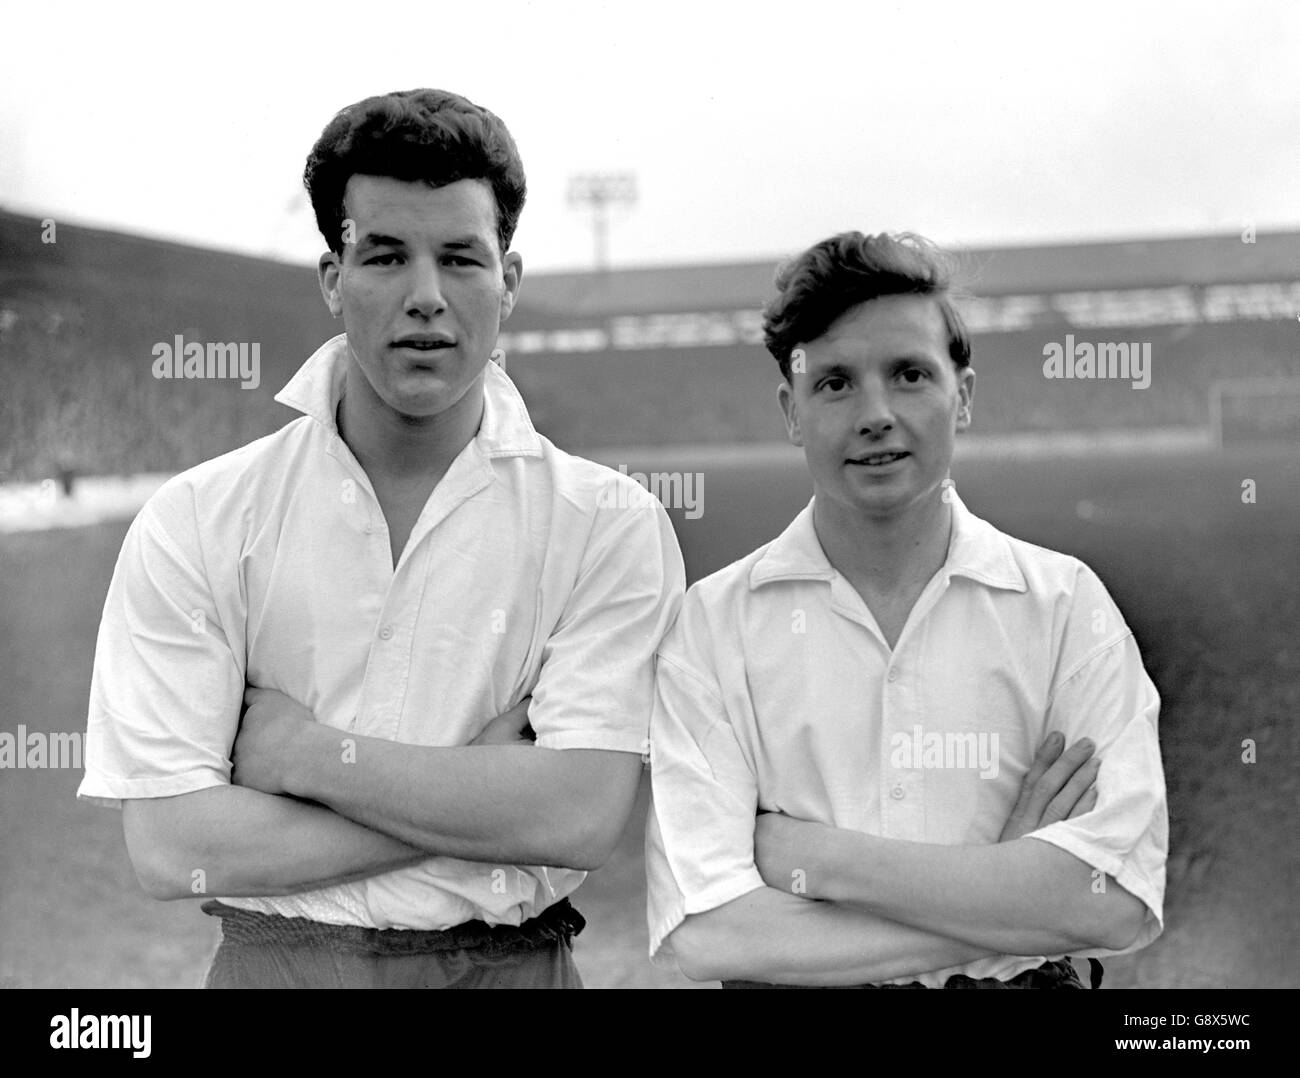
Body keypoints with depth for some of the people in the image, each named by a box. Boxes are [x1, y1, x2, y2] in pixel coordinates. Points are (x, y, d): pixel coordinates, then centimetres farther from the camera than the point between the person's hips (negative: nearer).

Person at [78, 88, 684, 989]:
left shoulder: (606, 525, -8)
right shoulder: (196, 523, -7)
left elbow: (583, 816, -17)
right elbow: (170, 846, -13)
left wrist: (306, 750, -15)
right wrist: (485, 790, -16)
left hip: (511, 964, 0)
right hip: (275, 960, 0)